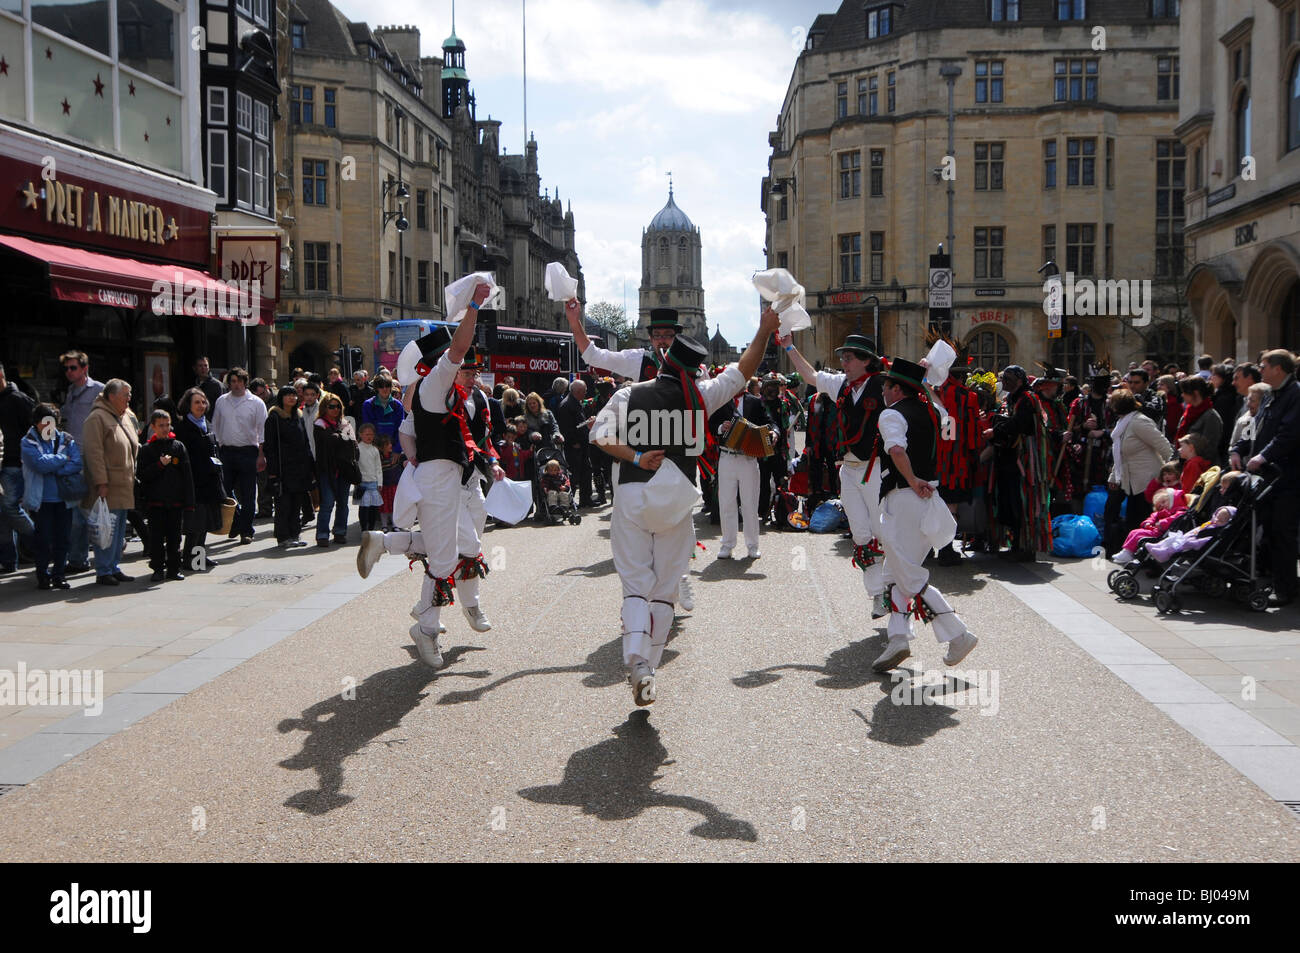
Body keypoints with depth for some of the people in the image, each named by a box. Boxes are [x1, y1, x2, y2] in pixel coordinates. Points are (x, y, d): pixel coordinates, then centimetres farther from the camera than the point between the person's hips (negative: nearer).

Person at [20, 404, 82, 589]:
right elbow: (40, 463, -18)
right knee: (43, 539, 0)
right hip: (40, 500, -3)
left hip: (64, 498, 3)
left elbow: (77, 464, -8)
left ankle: (59, 575, 15)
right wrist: (63, 459, -7)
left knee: (62, 539, 6)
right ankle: (43, 576, 11)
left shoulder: (67, 440, 7)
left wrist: (52, 469, -14)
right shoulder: (29, 442, -1)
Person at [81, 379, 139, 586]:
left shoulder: (127, 417, 17)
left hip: (124, 486, 9)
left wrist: (132, 478, 20)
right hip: (108, 487, -9)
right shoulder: (97, 418, -11)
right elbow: (94, 452, -16)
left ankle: (114, 567, 21)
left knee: (120, 528, 12)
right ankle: (103, 572, -1)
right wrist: (101, 482, -21)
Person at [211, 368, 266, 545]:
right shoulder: (221, 401, 10)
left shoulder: (256, 403, 0)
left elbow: (262, 430, -2)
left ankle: (246, 531, 6)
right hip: (226, 452, 3)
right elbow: (215, 426, 17)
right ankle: (235, 524, 24)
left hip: (248, 452, -3)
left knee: (247, 495, -1)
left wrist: (261, 455, -8)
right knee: (225, 491, 4)